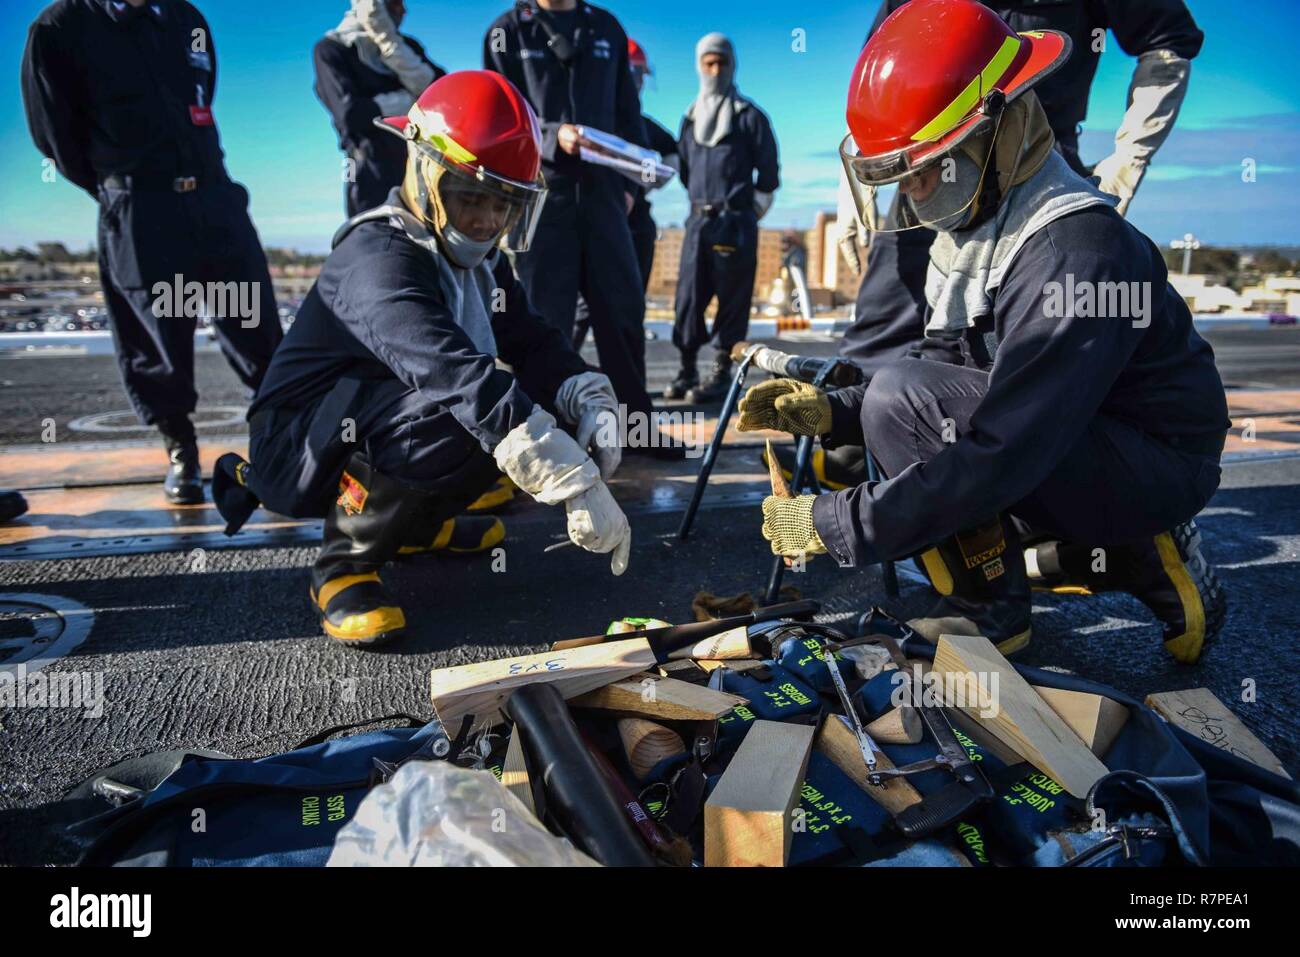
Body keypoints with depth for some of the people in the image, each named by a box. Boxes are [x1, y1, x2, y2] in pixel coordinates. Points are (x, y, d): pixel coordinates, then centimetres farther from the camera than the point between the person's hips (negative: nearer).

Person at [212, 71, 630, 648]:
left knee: (529, 406, -6)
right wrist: (575, 484, -45)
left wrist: (592, 405, -21)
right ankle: (346, 561, -13)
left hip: (382, 434, 9)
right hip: (300, 446, -8)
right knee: (454, 410, -35)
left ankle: (413, 523, 11)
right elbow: (453, 373, -39)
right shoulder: (379, 259, -26)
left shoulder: (480, 263, 4)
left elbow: (537, 347, 1)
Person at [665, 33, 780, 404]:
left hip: (736, 223, -4)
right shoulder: (690, 118, 15)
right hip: (698, 220, 4)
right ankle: (687, 370, 5)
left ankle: (722, 372, 1)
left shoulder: (749, 116, 2)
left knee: (732, 300, -3)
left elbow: (768, 174, 2)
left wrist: (749, 214, 3)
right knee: (688, 297, -1)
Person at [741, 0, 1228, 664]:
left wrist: (838, 526, -27)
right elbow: (972, 386, 8)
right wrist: (834, 413, -7)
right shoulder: (978, 224, 3)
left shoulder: (1076, 254, -27)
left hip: (1157, 466, -10)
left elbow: (1002, 450, -32)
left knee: (902, 397, -24)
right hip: (1073, 442, 10)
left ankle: (988, 609, -8)